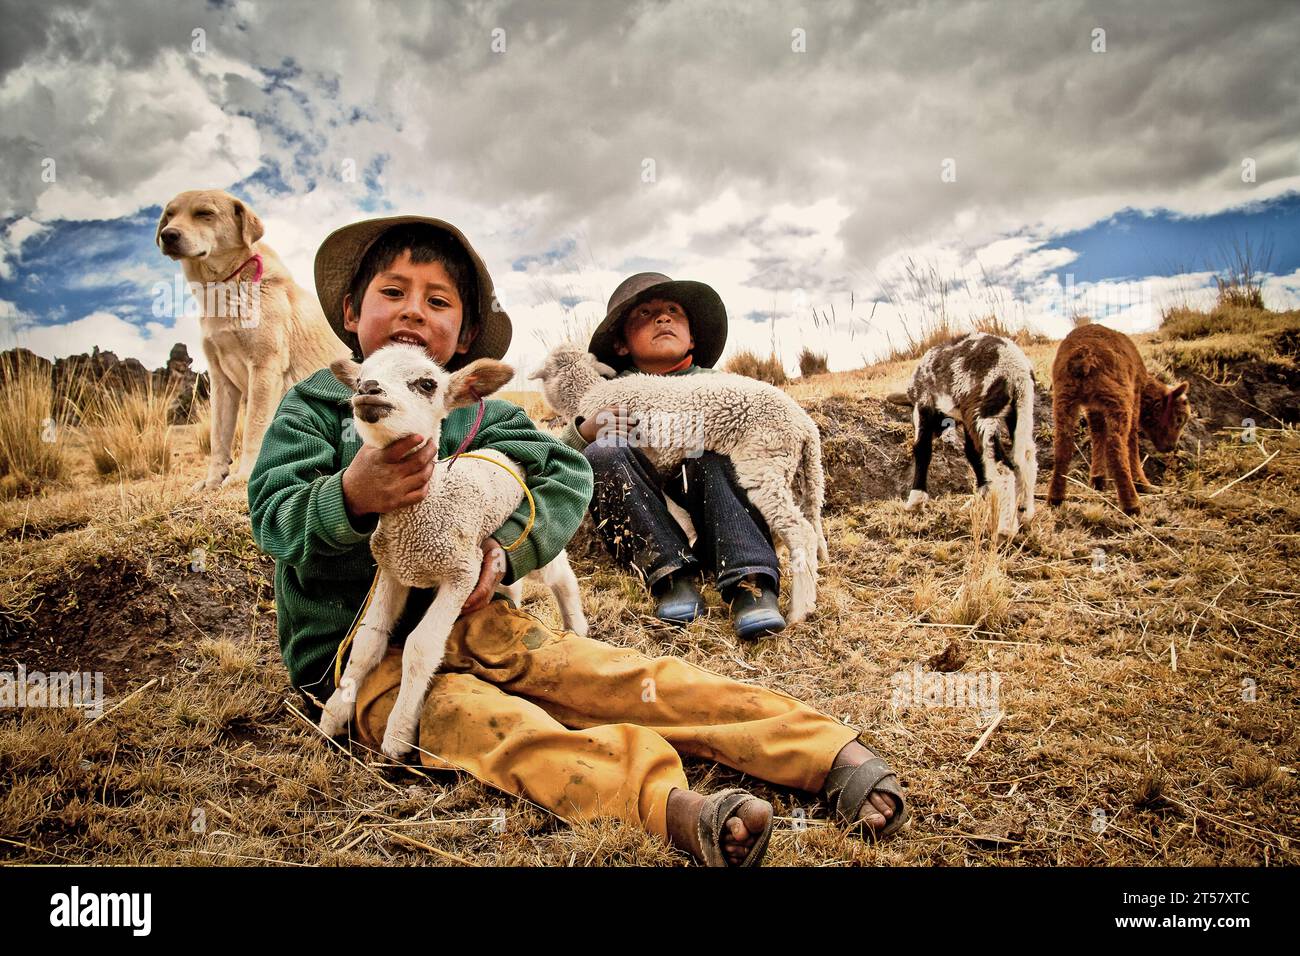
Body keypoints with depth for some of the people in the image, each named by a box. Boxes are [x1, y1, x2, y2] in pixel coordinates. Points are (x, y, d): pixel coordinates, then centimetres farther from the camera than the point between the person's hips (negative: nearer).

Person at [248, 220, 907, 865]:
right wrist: (352, 497, -37)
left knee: (618, 677, -18)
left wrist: (503, 548, -18)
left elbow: (566, 475, 1)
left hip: (468, 621, 4)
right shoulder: (315, 407, 1)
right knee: (478, 719, -34)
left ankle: (826, 752, -27)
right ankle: (670, 805, -60)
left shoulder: (476, 414, 10)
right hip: (359, 655, -3)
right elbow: (273, 515, -14)